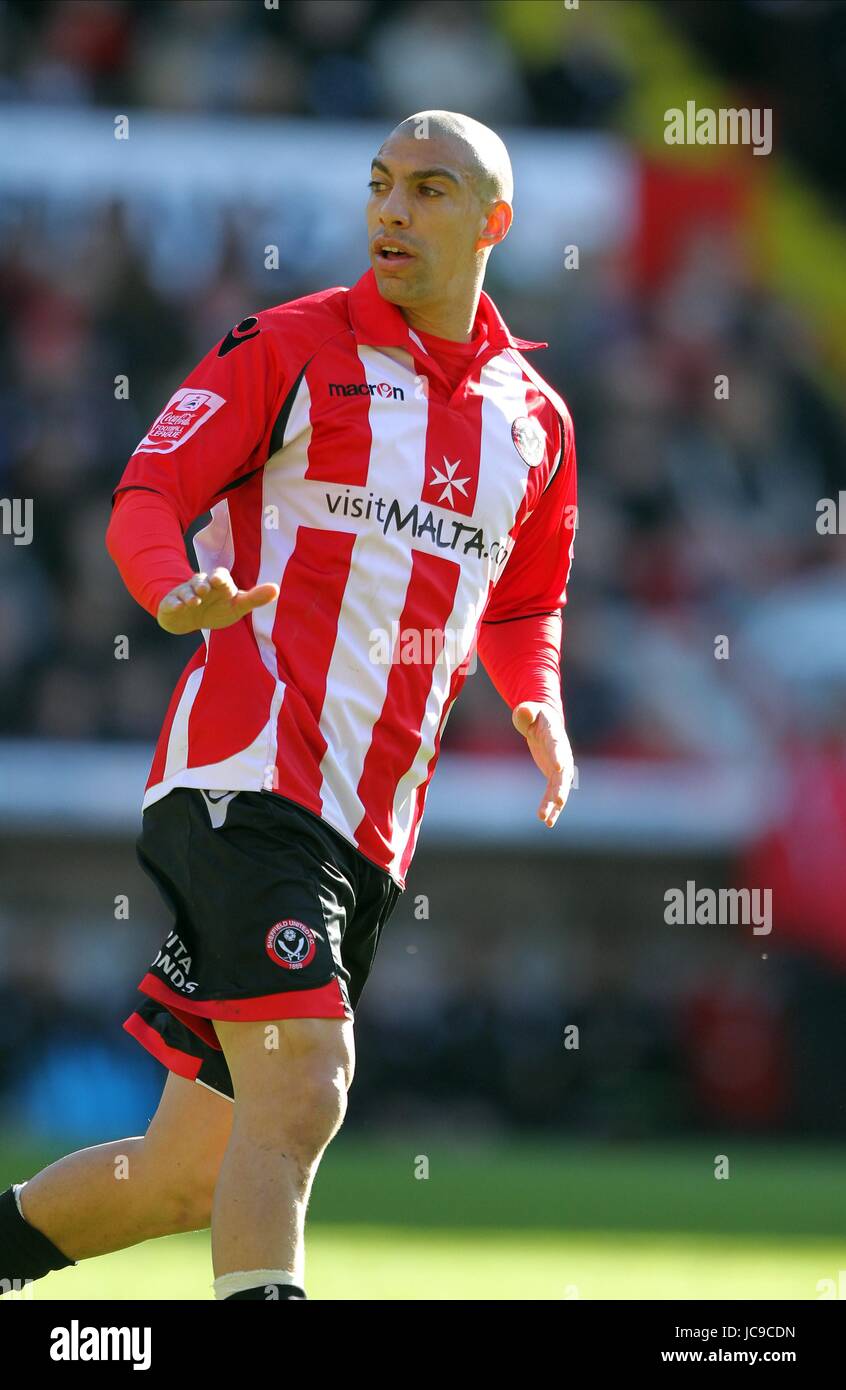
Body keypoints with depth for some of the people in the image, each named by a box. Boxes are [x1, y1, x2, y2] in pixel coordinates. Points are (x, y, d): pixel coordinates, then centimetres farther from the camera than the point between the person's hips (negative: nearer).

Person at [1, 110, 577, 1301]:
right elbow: (146, 498, -3)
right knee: (300, 1095, -23)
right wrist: (179, 587, -26)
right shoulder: (291, 347, 1)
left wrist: (538, 704, 8)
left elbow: (524, 607, 30)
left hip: (371, 832, 6)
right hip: (248, 778, -6)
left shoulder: (535, 420, 16)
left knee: (199, 1174, 9)